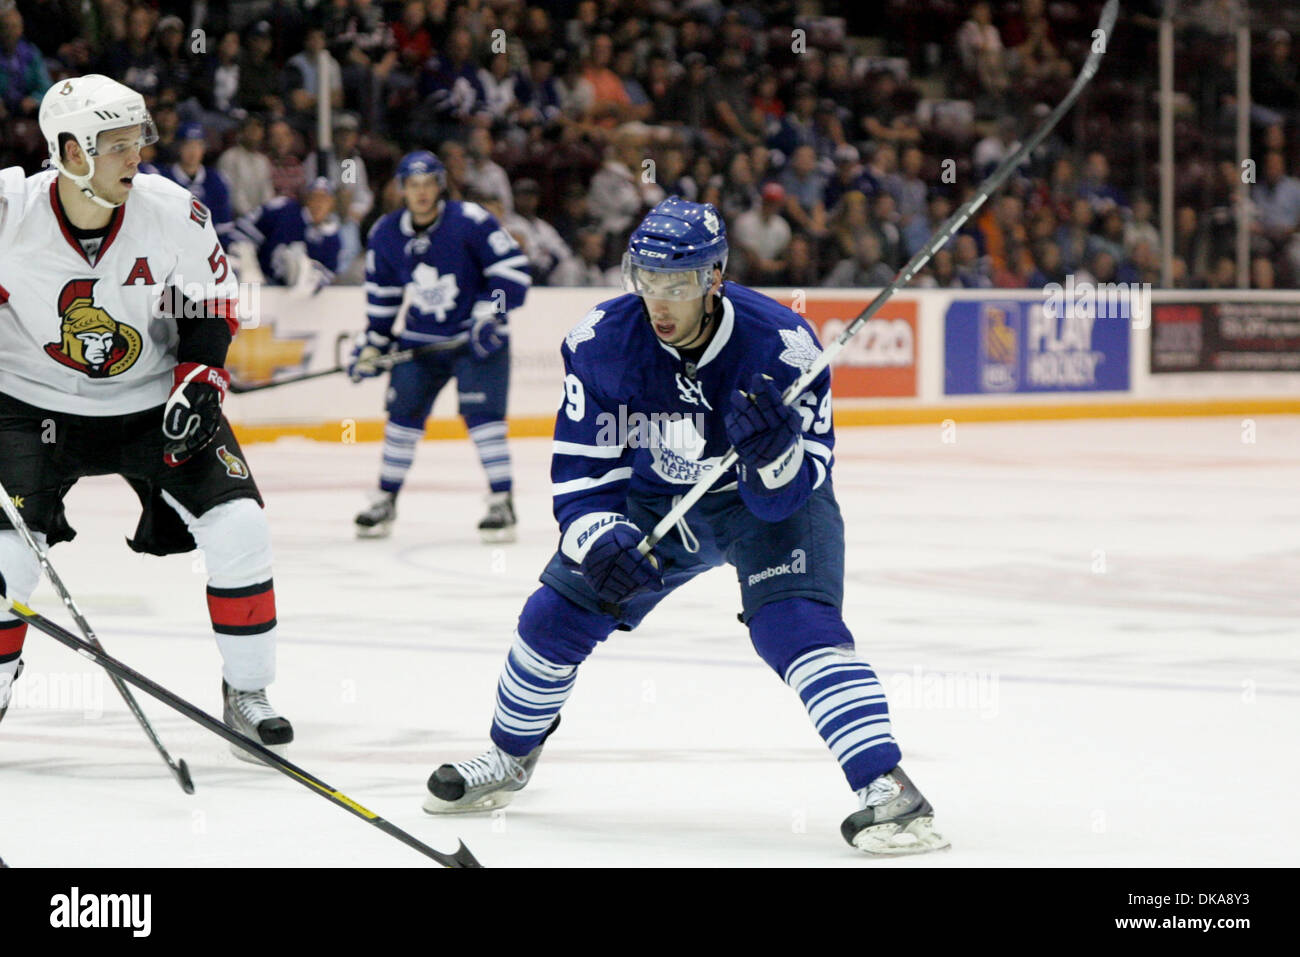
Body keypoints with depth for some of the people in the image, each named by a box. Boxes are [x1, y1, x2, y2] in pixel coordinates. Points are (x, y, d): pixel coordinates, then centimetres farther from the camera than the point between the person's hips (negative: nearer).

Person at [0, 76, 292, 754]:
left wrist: (199, 381, -12)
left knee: (238, 527, -10)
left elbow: (211, 300, -1)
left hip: (154, 399, 2)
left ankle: (247, 693, 6)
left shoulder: (172, 211, -16)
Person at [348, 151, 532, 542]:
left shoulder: (471, 221, -16)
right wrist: (372, 346, 10)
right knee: (403, 415, 3)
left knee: (482, 415, -15)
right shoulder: (385, 234, 1)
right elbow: (382, 294, 12)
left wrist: (490, 314, -21)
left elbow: (512, 268, -14)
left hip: (476, 339, -5)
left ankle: (502, 502, -9)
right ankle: (385, 500, 17)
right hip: (419, 340, 5)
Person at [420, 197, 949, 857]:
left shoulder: (780, 345, -30)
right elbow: (580, 471, -14)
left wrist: (774, 447, -49)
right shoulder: (602, 343, -21)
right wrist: (599, 540, -32)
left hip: (767, 496, -4)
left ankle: (888, 790, -32)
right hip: (657, 500, 4)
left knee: (795, 623, -29)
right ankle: (510, 759, 27)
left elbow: (786, 496, -27)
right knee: (557, 615, -1)